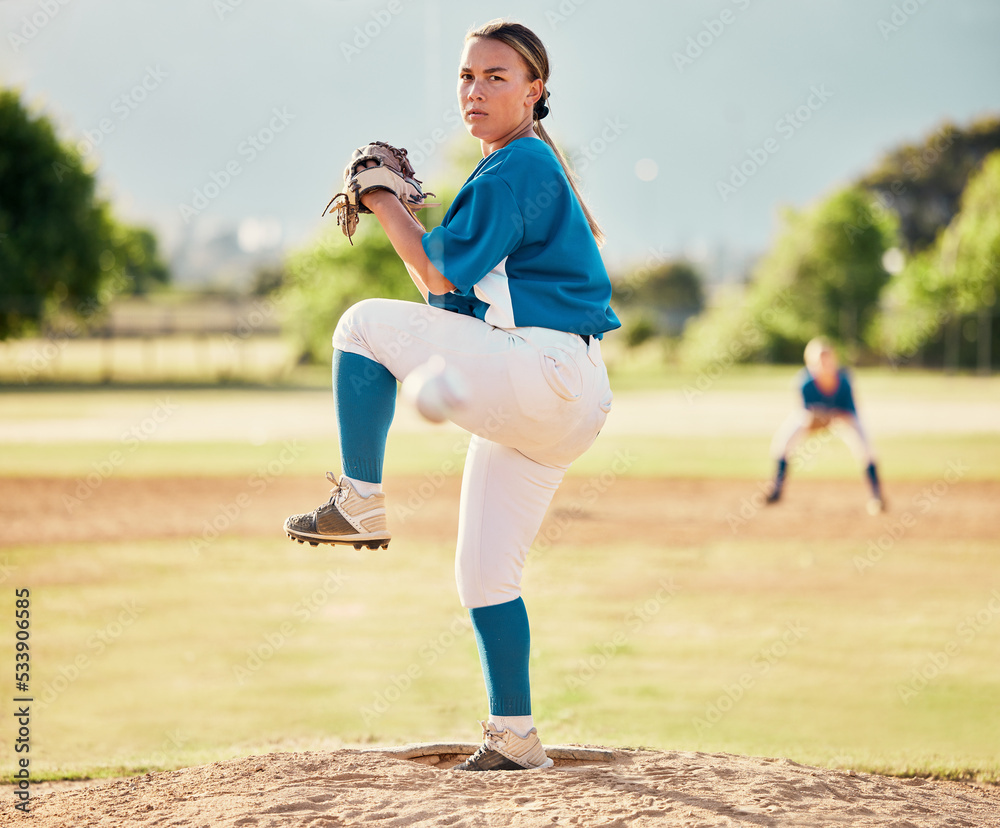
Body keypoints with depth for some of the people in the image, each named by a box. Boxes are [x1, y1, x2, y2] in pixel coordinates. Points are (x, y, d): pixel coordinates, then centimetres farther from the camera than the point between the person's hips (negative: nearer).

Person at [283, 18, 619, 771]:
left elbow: (443, 276, -12)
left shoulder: (518, 167, -8)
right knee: (485, 574, 11)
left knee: (366, 324, -7)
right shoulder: (518, 171, 22)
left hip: (539, 371, -10)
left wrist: (388, 205, -2)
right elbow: (453, 290, 22)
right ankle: (515, 739, 12)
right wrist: (400, 212, 13)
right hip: (555, 401, 10)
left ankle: (360, 502, -4)